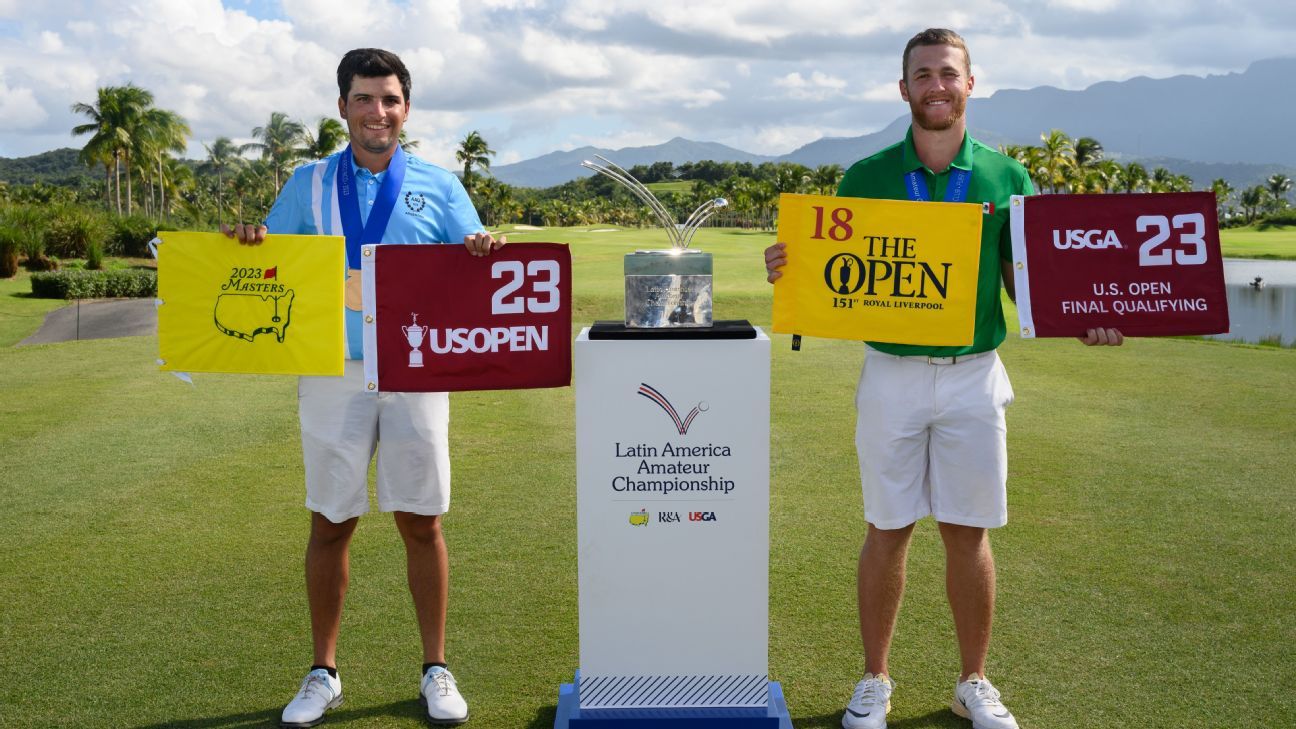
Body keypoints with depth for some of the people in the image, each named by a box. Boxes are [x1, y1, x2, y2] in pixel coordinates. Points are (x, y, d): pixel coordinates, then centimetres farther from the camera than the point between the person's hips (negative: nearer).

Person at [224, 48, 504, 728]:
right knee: (330, 522, 6)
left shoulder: (438, 186, 8)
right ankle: (323, 673, 21)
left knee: (420, 520, 4)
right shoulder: (307, 184, 10)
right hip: (334, 372, 1)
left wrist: (485, 252, -19)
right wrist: (248, 239, -13)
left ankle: (436, 670, 18)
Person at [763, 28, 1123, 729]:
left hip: (973, 375, 1)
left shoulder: (1005, 177, 3)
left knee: (968, 533, 8)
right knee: (887, 532, 7)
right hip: (892, 375, -1)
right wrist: (788, 270, -18)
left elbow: (1025, 282, 7)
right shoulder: (866, 177, 1)